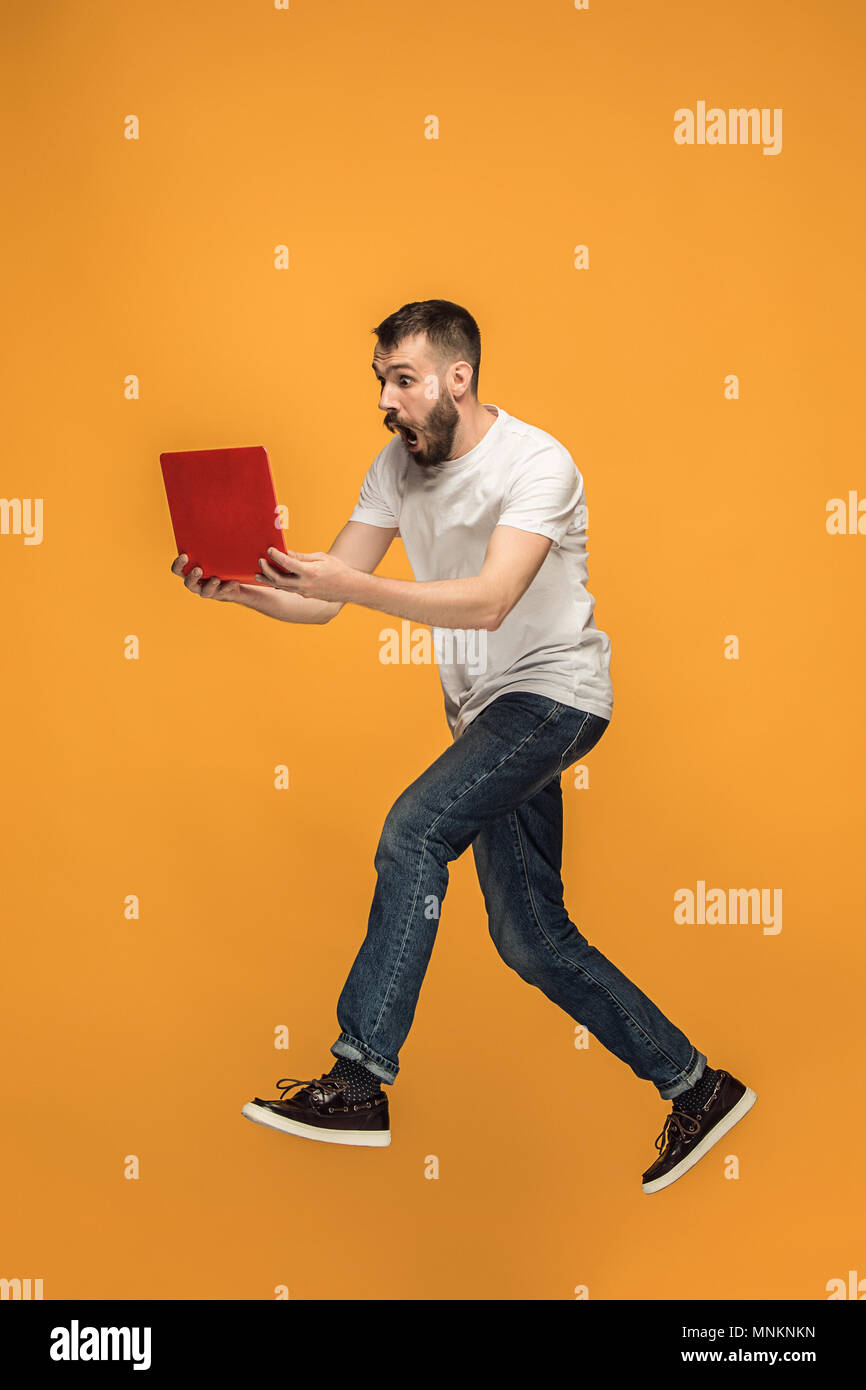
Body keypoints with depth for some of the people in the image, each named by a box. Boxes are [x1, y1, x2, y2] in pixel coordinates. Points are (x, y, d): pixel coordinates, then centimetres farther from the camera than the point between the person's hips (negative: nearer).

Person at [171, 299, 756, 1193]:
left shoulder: (536, 464, -17)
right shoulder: (399, 467, 4)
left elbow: (489, 602, -31)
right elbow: (325, 598, 2)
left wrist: (351, 584, -41)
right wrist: (238, 589, -17)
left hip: (552, 692, -8)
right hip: (483, 708, 8)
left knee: (414, 829, -28)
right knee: (529, 938, 7)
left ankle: (358, 1085, -21)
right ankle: (695, 1086, 20)